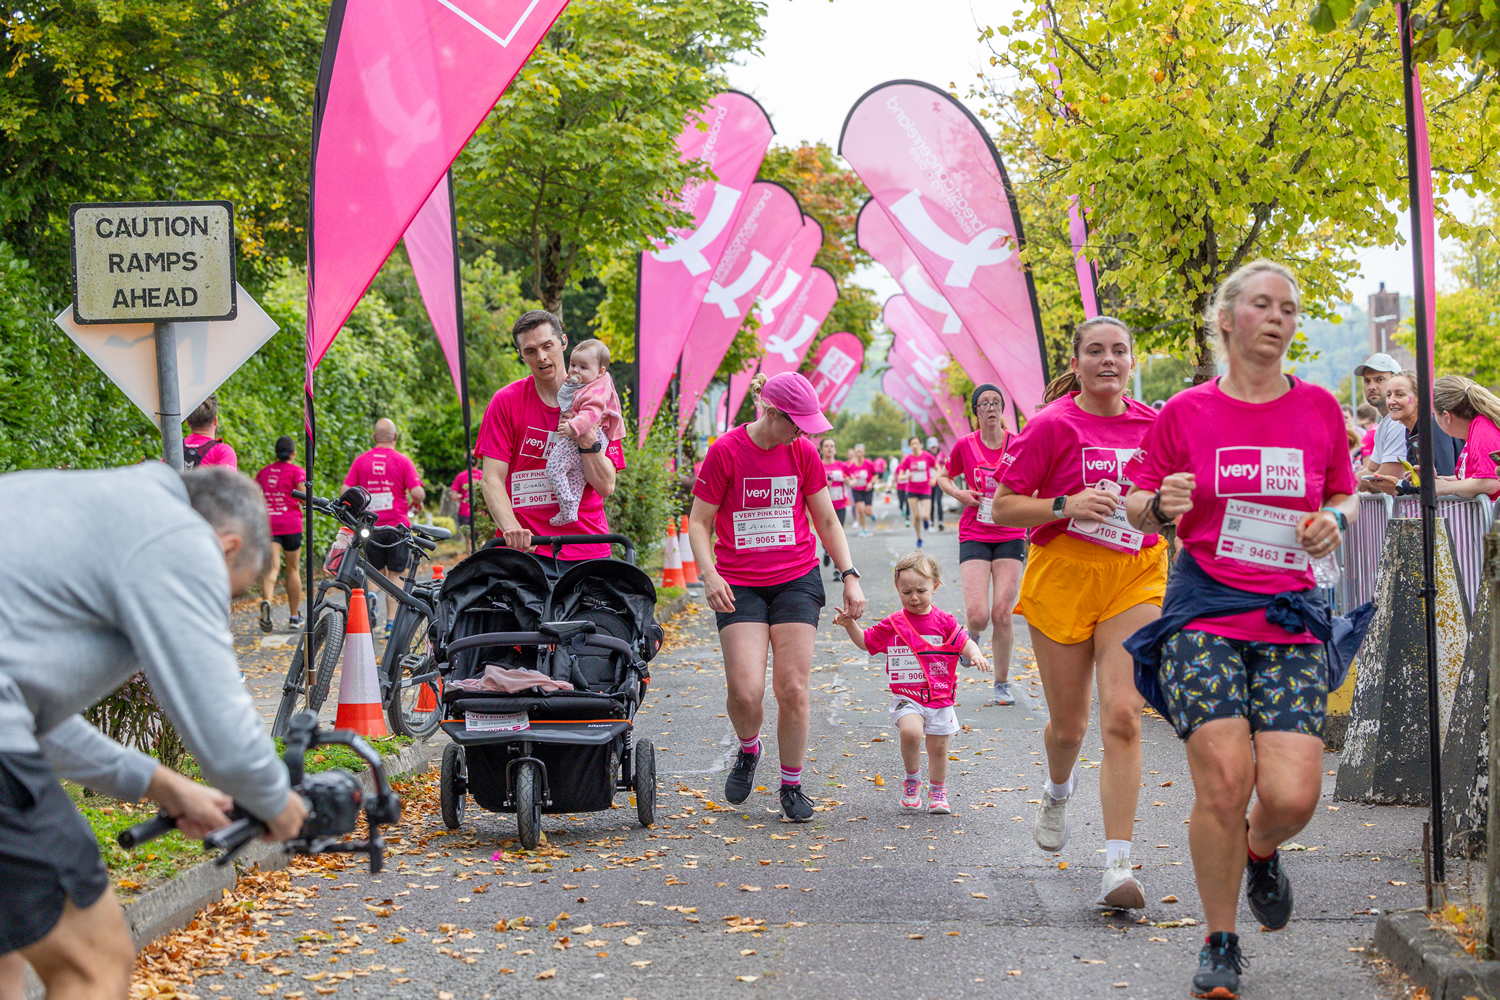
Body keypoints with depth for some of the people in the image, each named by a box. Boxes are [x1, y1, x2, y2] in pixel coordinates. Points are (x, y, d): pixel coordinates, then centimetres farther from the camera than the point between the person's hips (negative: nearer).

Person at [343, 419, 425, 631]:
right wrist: (417, 502, 10)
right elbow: (417, 492, -12)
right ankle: (391, 622, 2)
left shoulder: (361, 461, 3)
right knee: (395, 574, 6)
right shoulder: (402, 461, -4)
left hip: (370, 525, 2)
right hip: (397, 526, -2)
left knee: (375, 572, 17)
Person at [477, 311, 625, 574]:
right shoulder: (506, 401, 2)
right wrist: (511, 526, -23)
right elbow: (492, 480, -5)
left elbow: (606, 487, 2)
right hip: (524, 547, -2)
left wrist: (587, 441, -14)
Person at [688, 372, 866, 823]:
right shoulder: (725, 451, -6)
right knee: (745, 690, -13)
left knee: (793, 687, -6)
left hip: (796, 579, 2)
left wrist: (850, 576, 3)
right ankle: (748, 751, 20)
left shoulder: (803, 453, 3)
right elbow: (699, 522, 1)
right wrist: (710, 574, -14)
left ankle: (792, 785, 11)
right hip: (739, 586, -2)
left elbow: (826, 521, 13)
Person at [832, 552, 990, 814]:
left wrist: (975, 654, -20)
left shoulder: (943, 621, 1)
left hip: (939, 697, 1)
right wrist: (850, 625, -3)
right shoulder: (892, 624, 2)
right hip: (906, 697, -1)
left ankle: (937, 790, 31)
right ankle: (912, 778, -2)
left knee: (938, 747, 7)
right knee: (910, 731, -27)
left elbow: (964, 642, 1)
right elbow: (866, 641, 12)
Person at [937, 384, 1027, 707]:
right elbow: (943, 477, 17)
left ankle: (1002, 683, 11)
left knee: (1002, 614, -5)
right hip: (974, 537, 0)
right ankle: (973, 636, 24)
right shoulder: (965, 445, 0)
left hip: (1010, 537, 0)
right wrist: (958, 493, -3)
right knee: (977, 615, -13)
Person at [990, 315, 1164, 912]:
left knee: (1122, 716, -14)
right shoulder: (1052, 425, -5)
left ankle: (1117, 866, -15)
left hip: (1137, 577, 2)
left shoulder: (1154, 425, 6)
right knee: (1068, 724, 10)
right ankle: (1058, 792, 48)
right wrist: (1066, 506, -18)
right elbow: (1001, 508, -5)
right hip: (1063, 575, -1)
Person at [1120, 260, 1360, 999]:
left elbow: (1344, 493, 21)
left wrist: (1334, 519, -2)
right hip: (1204, 611, -2)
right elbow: (1137, 504, 10)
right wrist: (1160, 503, -13)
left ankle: (1259, 852, 29)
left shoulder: (1318, 408, 8)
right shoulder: (1187, 411, 2)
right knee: (1223, 784, -13)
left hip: (1291, 617, 2)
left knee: (1292, 795, -10)